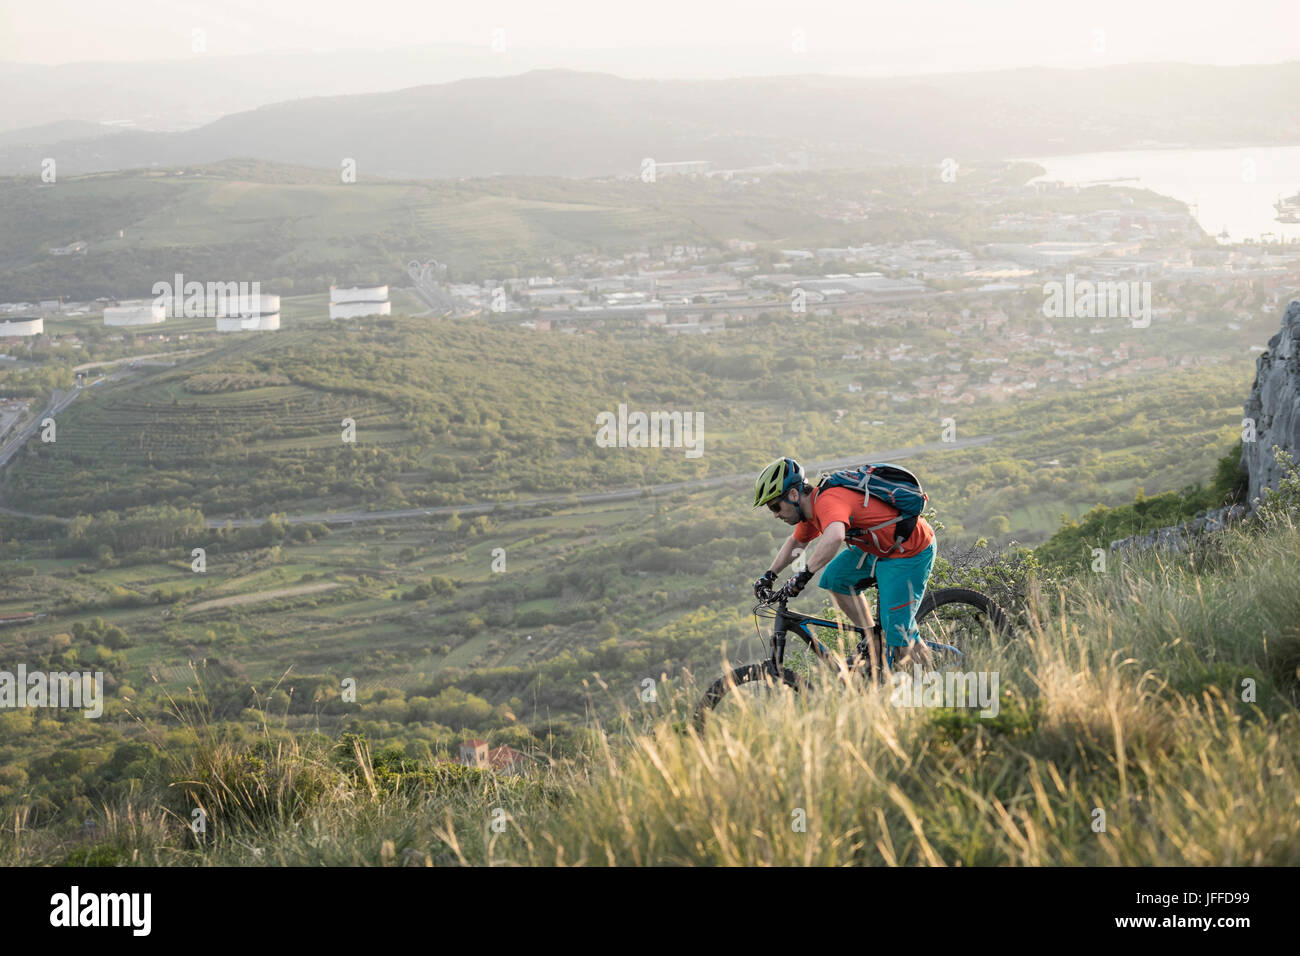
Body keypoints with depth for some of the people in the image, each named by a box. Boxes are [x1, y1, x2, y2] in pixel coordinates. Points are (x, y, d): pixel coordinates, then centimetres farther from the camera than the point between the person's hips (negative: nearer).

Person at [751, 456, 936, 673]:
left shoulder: (827, 501, -28)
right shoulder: (811, 508, 3)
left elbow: (834, 537, -50)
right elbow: (795, 542, 24)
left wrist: (804, 575, -43)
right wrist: (769, 576, 17)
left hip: (912, 552, -9)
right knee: (834, 579, 5)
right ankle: (874, 643, 12)